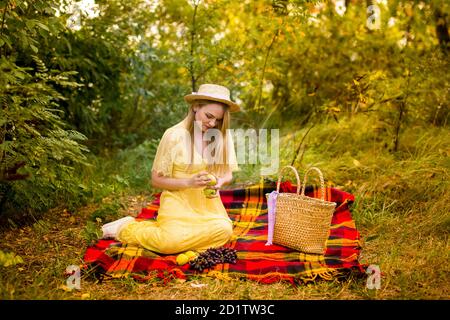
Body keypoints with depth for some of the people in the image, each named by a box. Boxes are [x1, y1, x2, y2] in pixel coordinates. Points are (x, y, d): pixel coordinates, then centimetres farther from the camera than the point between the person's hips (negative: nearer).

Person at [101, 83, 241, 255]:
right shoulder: (174, 135, -9)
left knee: (223, 231, -29)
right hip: (178, 202, -3)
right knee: (170, 243, -30)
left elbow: (228, 174, 10)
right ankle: (126, 228, 2)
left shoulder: (223, 135, 1)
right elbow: (156, 180, -4)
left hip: (208, 204, 4)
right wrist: (188, 182, -20)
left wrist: (220, 181, -14)